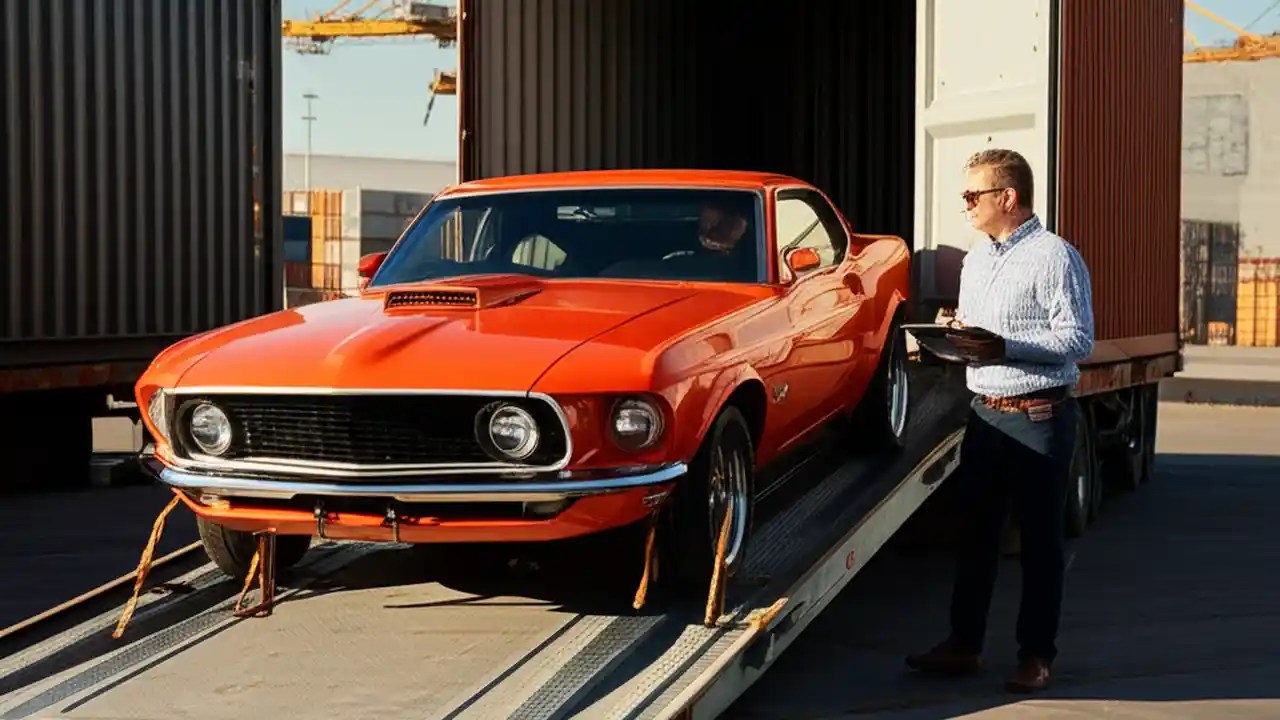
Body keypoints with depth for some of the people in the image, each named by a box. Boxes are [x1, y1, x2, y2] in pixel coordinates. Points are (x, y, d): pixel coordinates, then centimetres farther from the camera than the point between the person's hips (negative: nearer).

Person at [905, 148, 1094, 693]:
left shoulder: (1054, 257, -10)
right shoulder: (974, 260, 15)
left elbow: (1078, 341, -16)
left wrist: (1003, 347, -24)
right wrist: (947, 340, 1)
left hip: (1039, 417, -7)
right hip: (984, 413, 7)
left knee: (1040, 540, 2)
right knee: (975, 532, 11)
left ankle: (1036, 655, 11)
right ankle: (963, 644, 20)